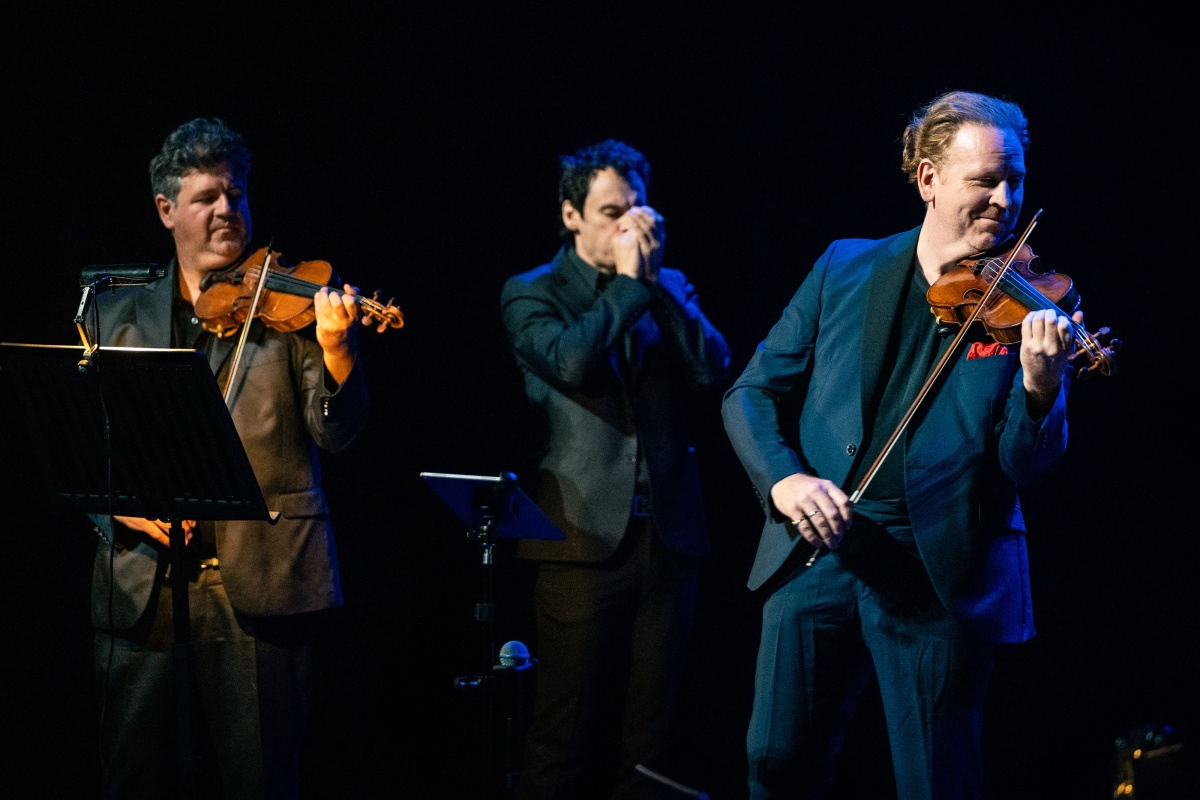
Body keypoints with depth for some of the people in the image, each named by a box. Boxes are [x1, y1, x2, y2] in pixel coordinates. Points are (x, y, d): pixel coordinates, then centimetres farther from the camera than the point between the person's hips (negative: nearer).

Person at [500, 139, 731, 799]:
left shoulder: (668, 289, 14)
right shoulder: (531, 294, 4)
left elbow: (712, 371, -2)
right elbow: (571, 362, -16)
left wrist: (656, 281, -6)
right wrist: (630, 281, -8)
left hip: (668, 535, 4)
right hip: (584, 537, -4)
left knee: (646, 733, 7)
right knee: (567, 734, -1)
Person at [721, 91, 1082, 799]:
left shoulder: (1028, 307, 0)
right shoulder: (845, 269, 7)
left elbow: (1023, 465, -6)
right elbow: (753, 394, 8)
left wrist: (1040, 387, -27)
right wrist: (782, 478, -12)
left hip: (943, 577, -2)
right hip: (818, 553, 2)